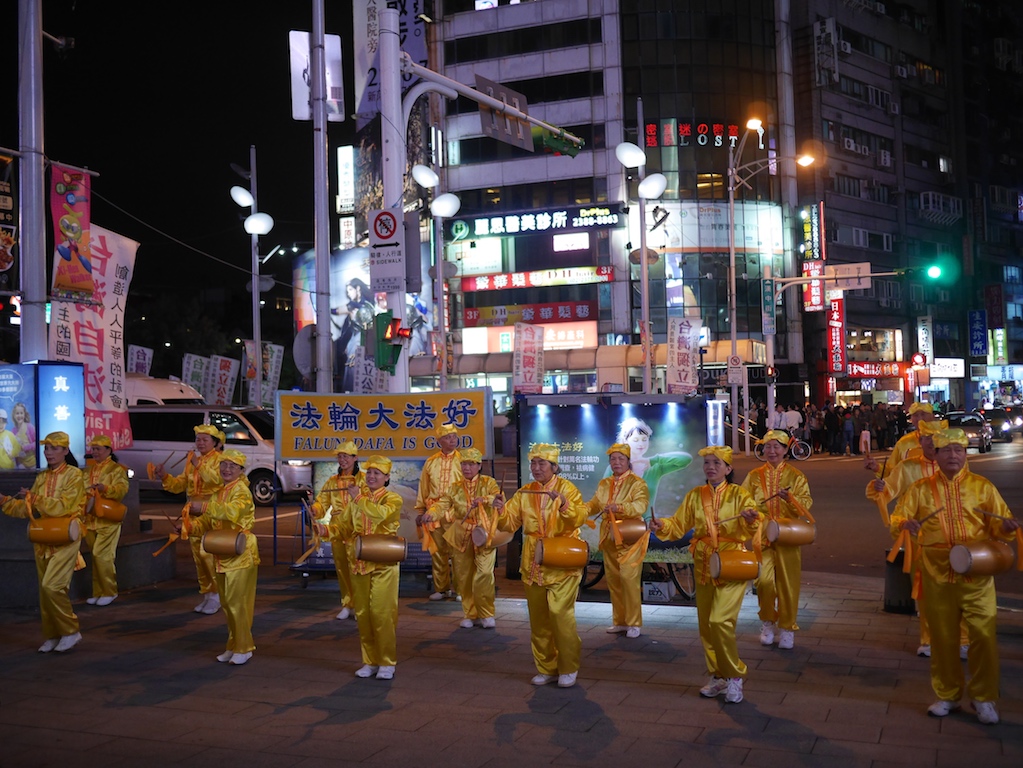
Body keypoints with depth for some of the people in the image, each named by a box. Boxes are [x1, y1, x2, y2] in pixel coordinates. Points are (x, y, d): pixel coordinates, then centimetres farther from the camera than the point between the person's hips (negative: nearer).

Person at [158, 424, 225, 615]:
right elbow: (181, 484, 14)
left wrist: (199, 465, -26)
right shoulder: (191, 458, 16)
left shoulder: (219, 459, -5)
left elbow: (217, 480, -23)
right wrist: (165, 477, -2)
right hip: (194, 513, 7)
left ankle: (216, 596, -4)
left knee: (209, 554, -13)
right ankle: (207, 594, 20)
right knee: (198, 556, 10)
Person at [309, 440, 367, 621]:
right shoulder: (332, 481, 13)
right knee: (341, 568, 10)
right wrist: (315, 511, -14)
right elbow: (322, 502, 6)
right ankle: (347, 604, 23)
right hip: (336, 531, 4)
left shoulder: (363, 479, 0)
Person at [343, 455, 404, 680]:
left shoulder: (393, 499, -3)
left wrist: (359, 498, -19)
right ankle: (369, 661, 18)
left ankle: (387, 663, 5)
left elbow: (380, 513, -24)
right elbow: (345, 526, 15)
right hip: (359, 563, 5)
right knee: (362, 613, 7)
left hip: (383, 564, -5)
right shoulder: (356, 498, 13)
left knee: (382, 613, -7)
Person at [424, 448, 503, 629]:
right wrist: (431, 512, -28)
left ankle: (486, 614, 3)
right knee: (464, 577, 6)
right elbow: (443, 503, -5)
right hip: (461, 538, 3)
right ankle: (469, 614, 21)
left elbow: (498, 497, -17)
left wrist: (484, 499, -39)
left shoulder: (488, 483, 2)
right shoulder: (455, 488, 10)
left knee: (484, 575, -12)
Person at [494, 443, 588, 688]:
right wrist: (502, 511, -14)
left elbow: (580, 518, -17)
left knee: (560, 614, -11)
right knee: (538, 618, 9)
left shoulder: (567, 488, -5)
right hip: (533, 565, 5)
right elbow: (510, 523, 5)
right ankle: (546, 668, 22)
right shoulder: (524, 493, 8)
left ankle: (568, 669, 5)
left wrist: (564, 504, -34)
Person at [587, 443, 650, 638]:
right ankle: (619, 621, 20)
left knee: (629, 578, -11)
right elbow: (595, 505, 9)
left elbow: (641, 505, -21)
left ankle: (634, 623, -1)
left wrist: (619, 508, -38)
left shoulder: (637, 483, -6)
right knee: (613, 579, 9)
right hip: (609, 538, 6)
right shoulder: (604, 484, 13)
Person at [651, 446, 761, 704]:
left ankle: (735, 677, 2)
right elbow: (678, 525, 6)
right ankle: (718, 677, 27)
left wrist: (750, 520, -38)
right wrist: (662, 525, -14)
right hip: (703, 566, 5)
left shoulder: (739, 494, -6)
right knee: (706, 624, 10)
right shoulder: (695, 496, 6)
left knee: (720, 621, -17)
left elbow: (750, 531, -16)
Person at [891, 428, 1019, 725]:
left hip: (977, 575, -1)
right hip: (938, 575, 1)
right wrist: (905, 523, -17)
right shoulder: (920, 489, 7)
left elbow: (999, 525, 6)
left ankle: (984, 698, 14)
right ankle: (948, 696, 24)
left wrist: (1006, 527, -17)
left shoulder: (982, 487, 5)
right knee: (943, 637, 9)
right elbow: (897, 518, 6)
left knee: (984, 635, -4)